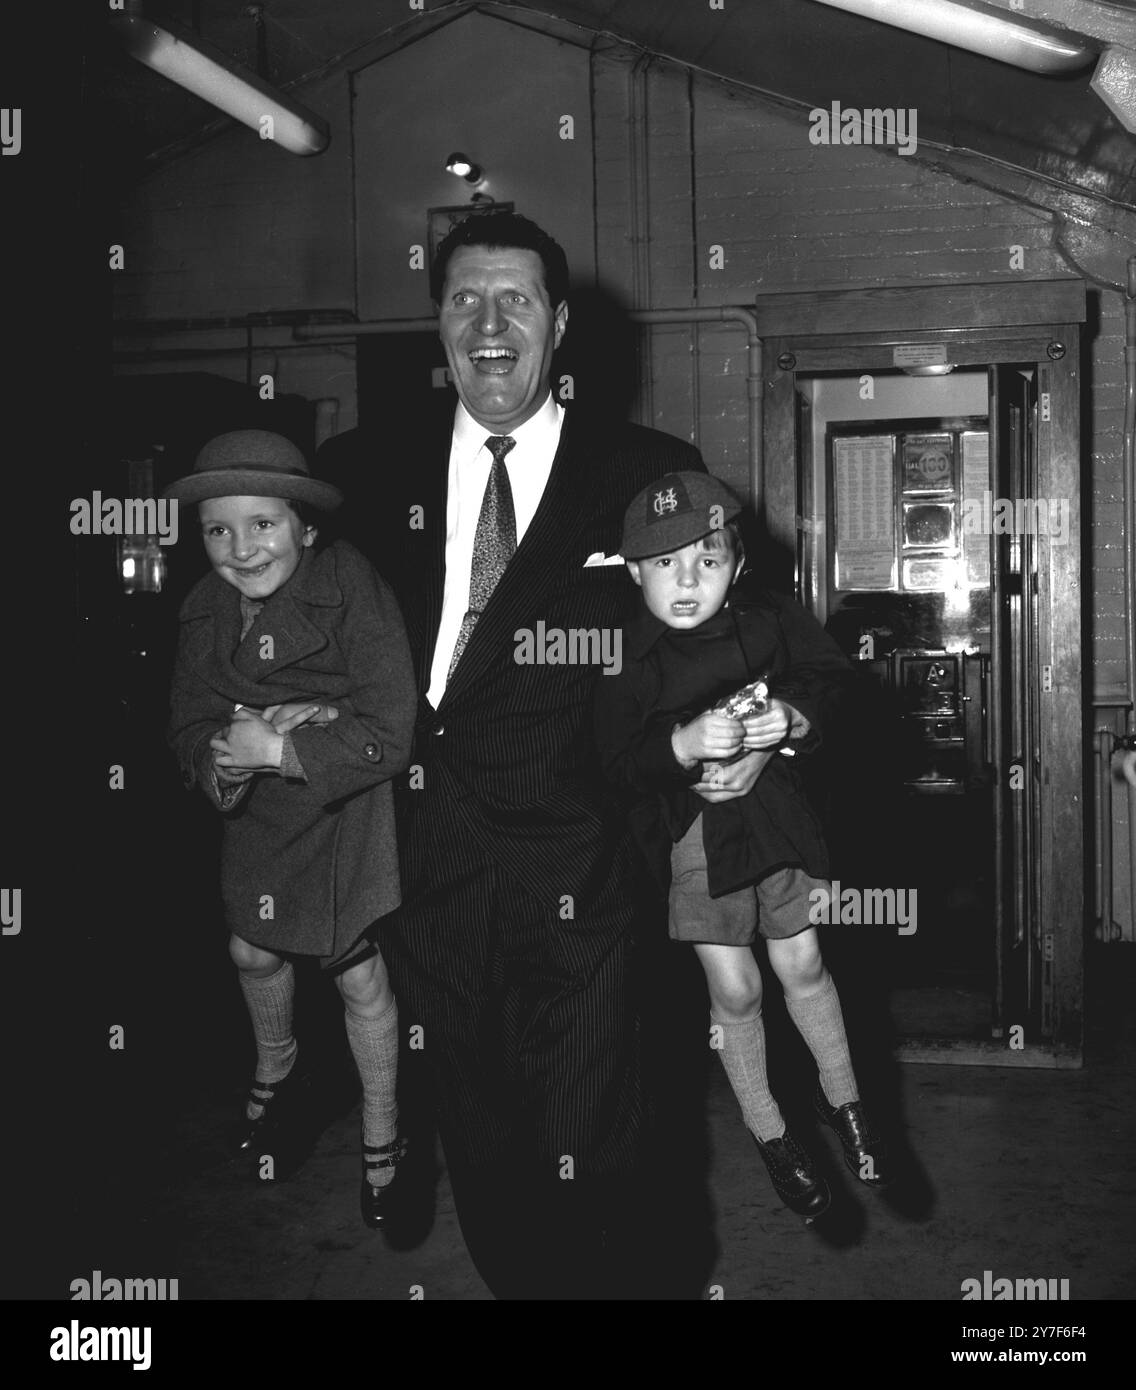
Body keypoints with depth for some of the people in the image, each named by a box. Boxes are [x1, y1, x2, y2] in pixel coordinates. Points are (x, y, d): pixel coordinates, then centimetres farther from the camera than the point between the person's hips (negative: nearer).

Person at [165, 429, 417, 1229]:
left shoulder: (352, 589, -25)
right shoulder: (207, 610, -6)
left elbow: (389, 735, -27)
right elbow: (189, 727, -4)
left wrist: (276, 749, -27)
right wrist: (225, 751, -27)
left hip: (347, 810, -5)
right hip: (258, 813, 5)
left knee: (359, 975, 5)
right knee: (253, 952, 19)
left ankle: (383, 1137, 28)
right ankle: (277, 1072, 52)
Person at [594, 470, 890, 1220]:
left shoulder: (772, 623, -9)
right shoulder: (627, 658, -15)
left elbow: (829, 674, 0)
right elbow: (618, 757, -19)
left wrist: (795, 717, -19)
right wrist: (686, 742, -36)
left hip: (776, 811, 2)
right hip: (693, 830, -2)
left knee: (803, 966, 13)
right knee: (735, 990, 6)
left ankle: (844, 1100, 39)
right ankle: (771, 1136, 28)